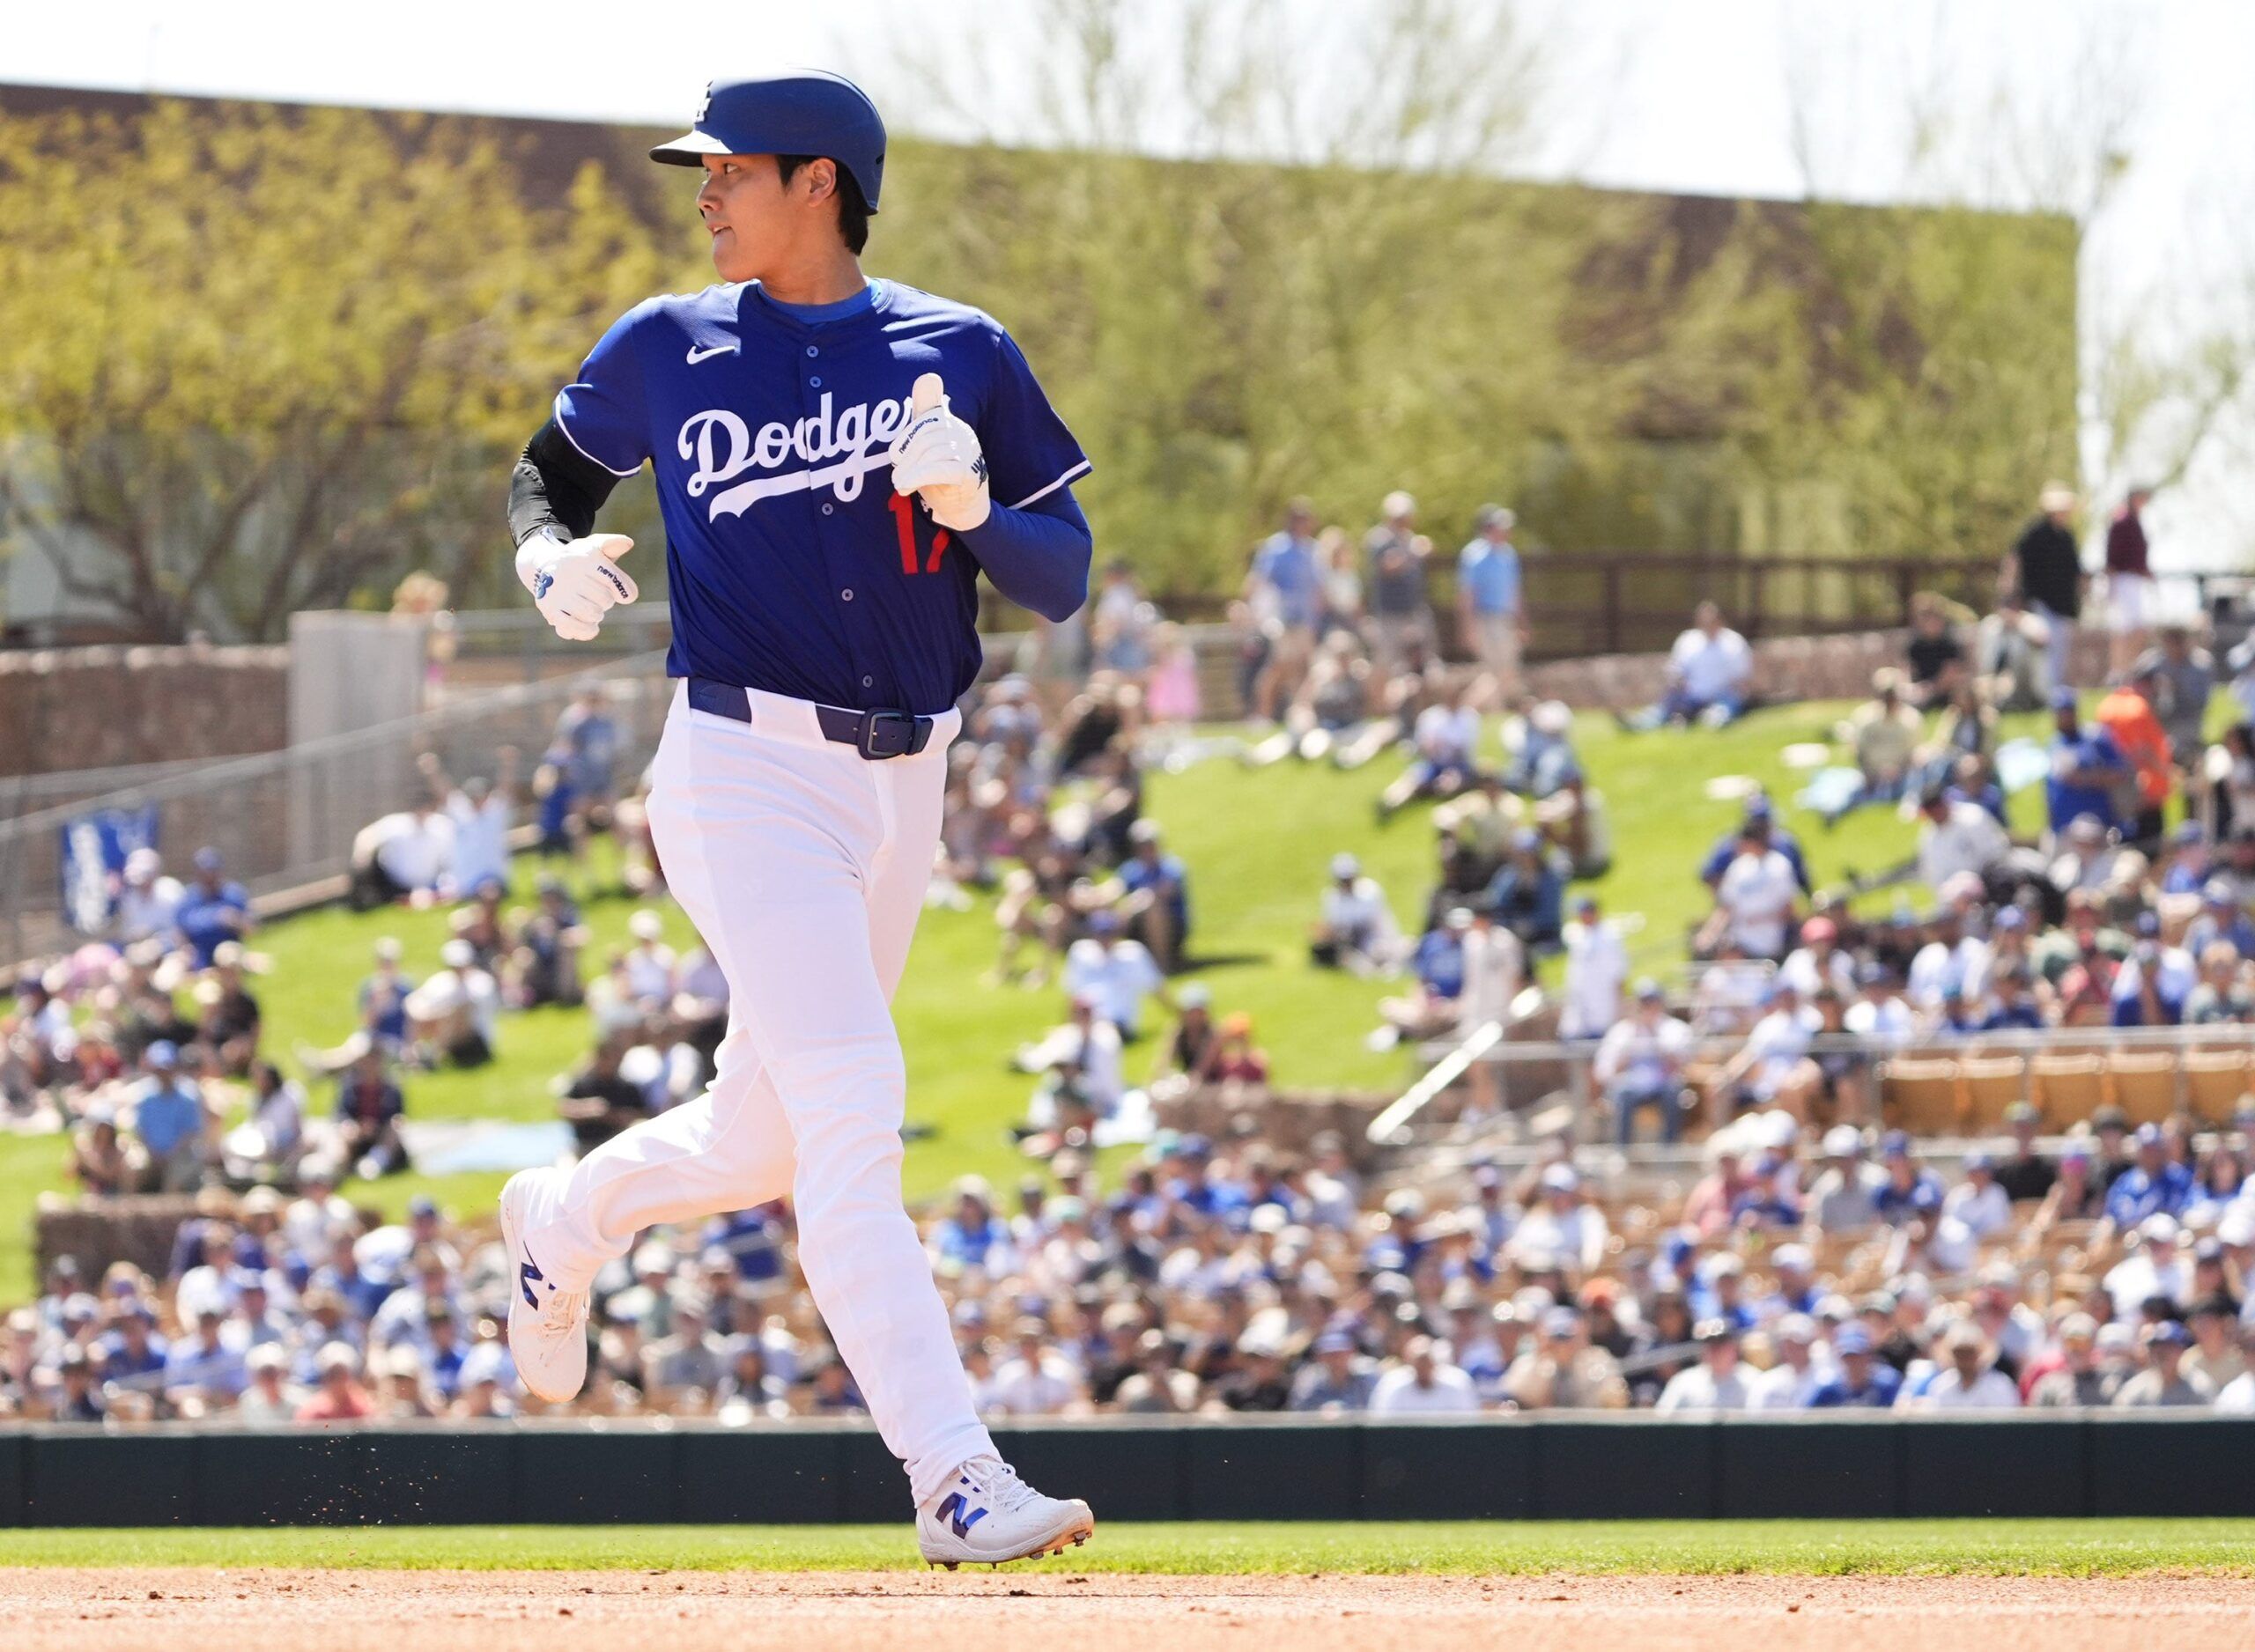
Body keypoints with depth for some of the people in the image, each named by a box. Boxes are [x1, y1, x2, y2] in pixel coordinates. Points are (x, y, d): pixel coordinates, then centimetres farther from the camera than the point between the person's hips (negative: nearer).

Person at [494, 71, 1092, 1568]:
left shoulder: (961, 354, 3)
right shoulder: (668, 349, 3)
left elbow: (1063, 581, 2)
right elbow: (553, 473, 19)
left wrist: (969, 507, -18)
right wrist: (553, 558, -3)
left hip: (902, 785, 3)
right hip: (746, 775, -3)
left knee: (765, 1140, 15)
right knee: (852, 1110, -18)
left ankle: (566, 1221, 47)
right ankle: (953, 1480, -22)